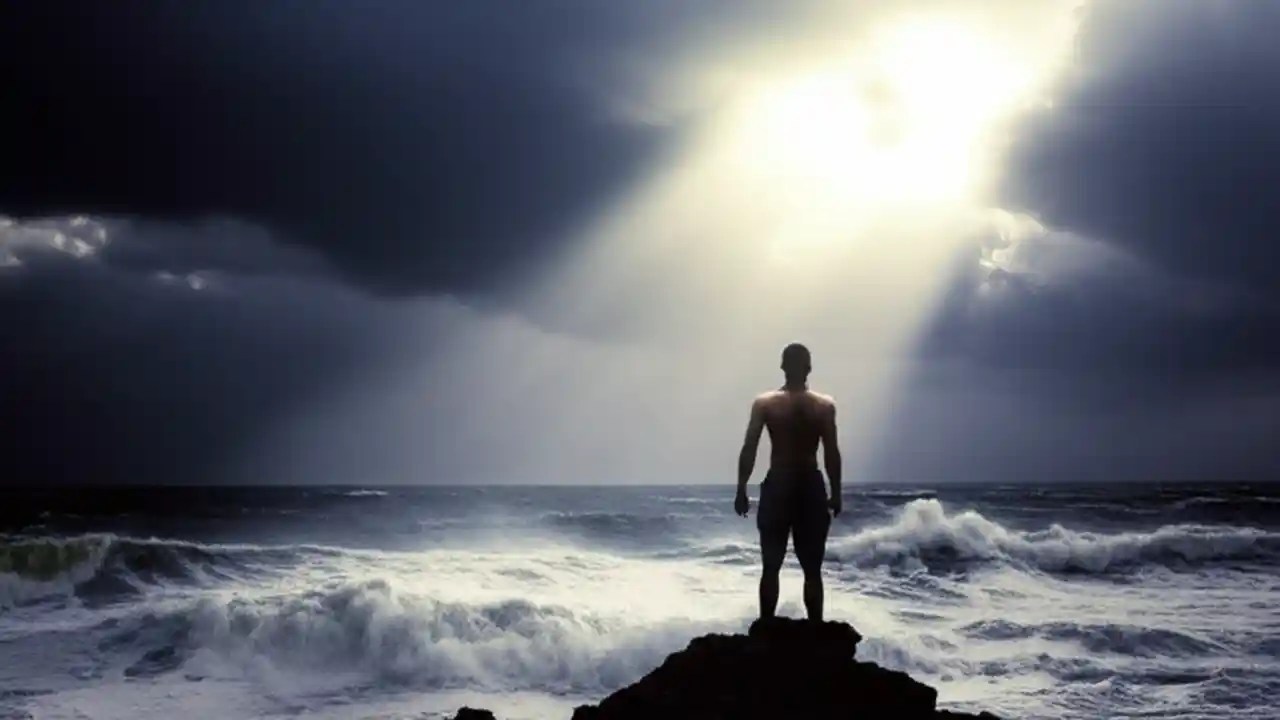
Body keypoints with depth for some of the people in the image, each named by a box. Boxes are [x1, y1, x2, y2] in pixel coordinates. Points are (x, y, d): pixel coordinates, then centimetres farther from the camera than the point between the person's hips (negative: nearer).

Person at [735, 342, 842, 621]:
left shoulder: (764, 403, -3)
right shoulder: (824, 405, -2)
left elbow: (749, 449, -6)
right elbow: (831, 454, -3)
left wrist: (741, 490, -1)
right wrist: (836, 494, 5)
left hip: (778, 488, 0)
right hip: (810, 489, 0)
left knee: (771, 568, 7)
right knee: (812, 570, 7)